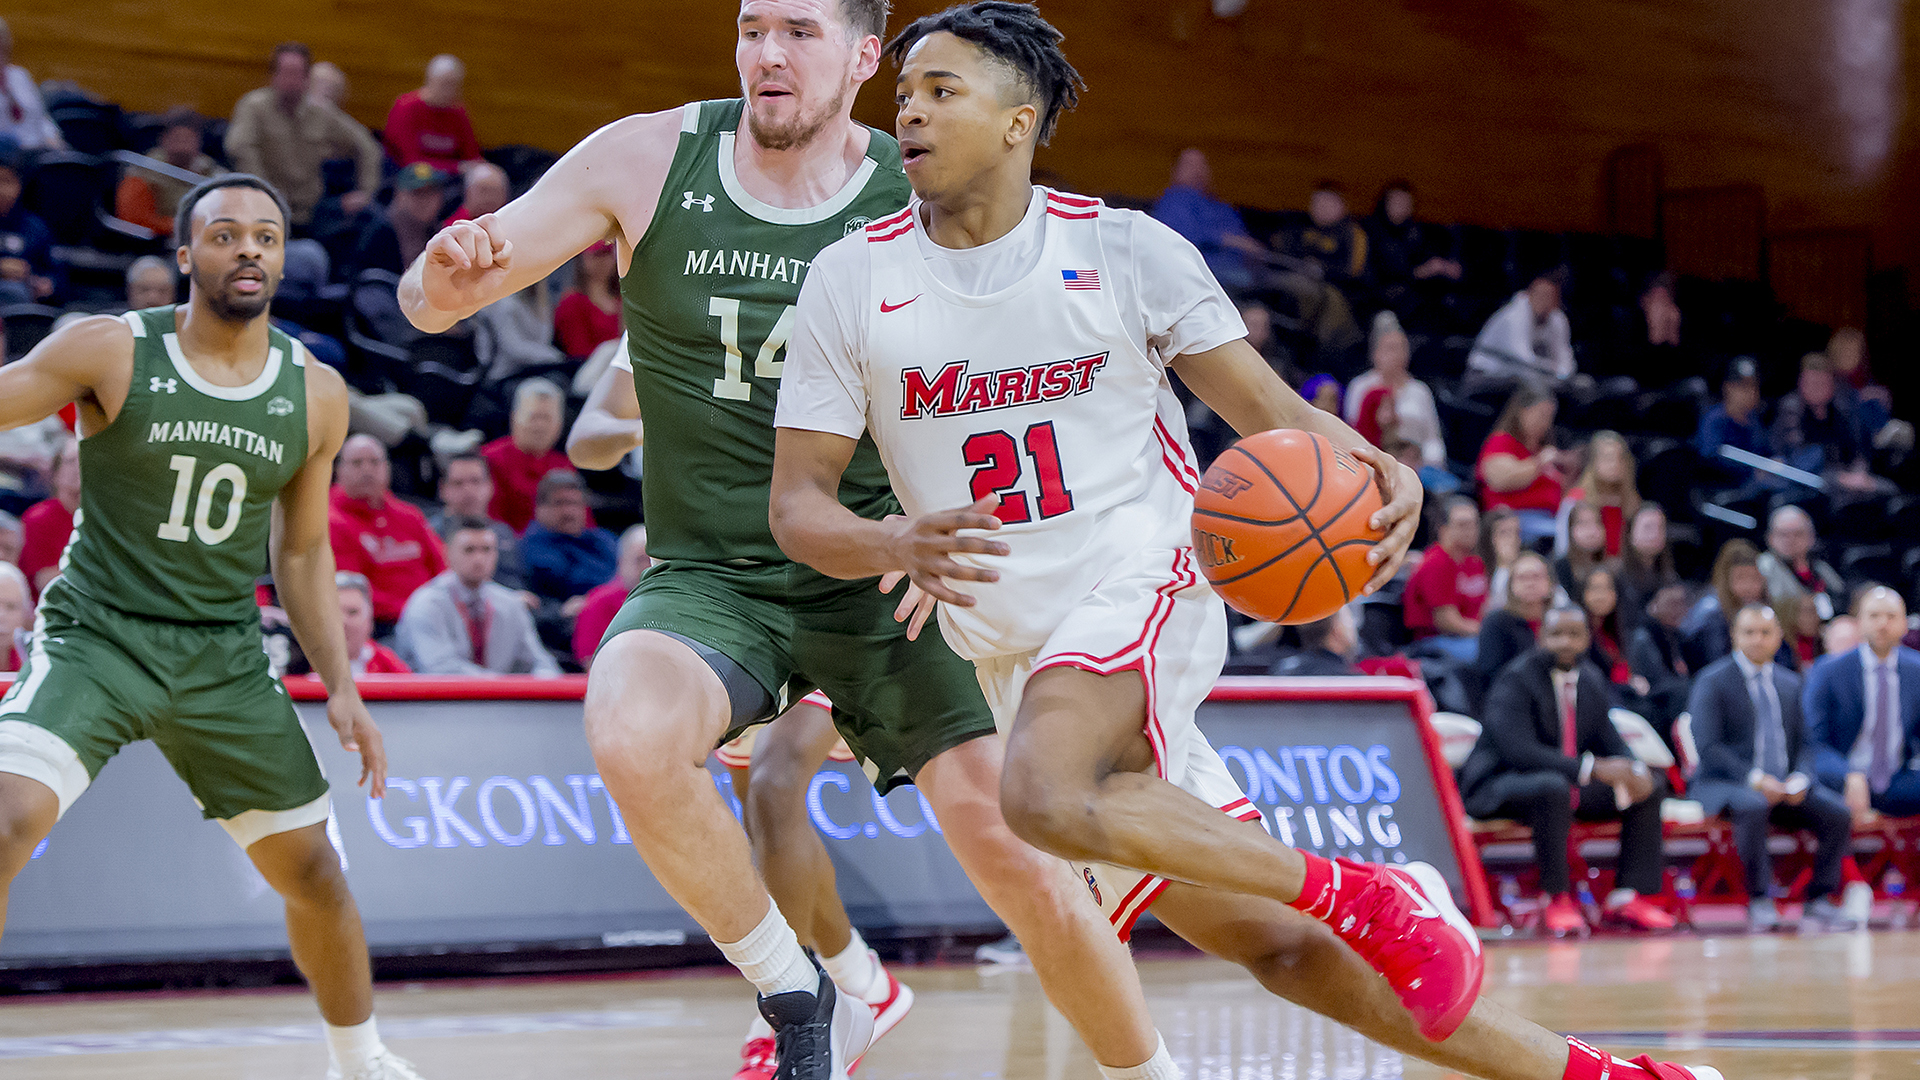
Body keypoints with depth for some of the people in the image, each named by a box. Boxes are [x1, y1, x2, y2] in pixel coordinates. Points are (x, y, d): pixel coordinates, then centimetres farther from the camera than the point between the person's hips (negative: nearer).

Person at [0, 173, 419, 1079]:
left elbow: (302, 552, 10)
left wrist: (341, 687, 5)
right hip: (95, 633, -4)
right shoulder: (110, 352, -10)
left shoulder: (316, 395, 1)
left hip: (222, 655, 4)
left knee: (311, 869, 10)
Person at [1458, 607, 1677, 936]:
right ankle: (1556, 898, -28)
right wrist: (1592, 768, -35)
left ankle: (1629, 897, -9)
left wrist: (1634, 771, -15)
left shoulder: (1592, 681, 8)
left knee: (1651, 787, -3)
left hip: (1571, 785, 8)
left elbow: (1609, 742, 10)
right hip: (1499, 788, -8)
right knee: (1553, 787, -40)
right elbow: (1517, 749, -29)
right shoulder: (1515, 680, -16)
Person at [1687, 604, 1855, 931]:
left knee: (1837, 812, -20)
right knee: (1752, 807, -39)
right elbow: (1708, 746, -11)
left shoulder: (1790, 683, 17)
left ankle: (1820, 900, -12)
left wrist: (1799, 779, -9)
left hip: (1785, 786, 5)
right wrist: (1754, 779, -23)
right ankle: (1760, 902, -31)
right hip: (1726, 783, -5)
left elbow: (1804, 743, 13)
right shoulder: (1712, 681, -1)